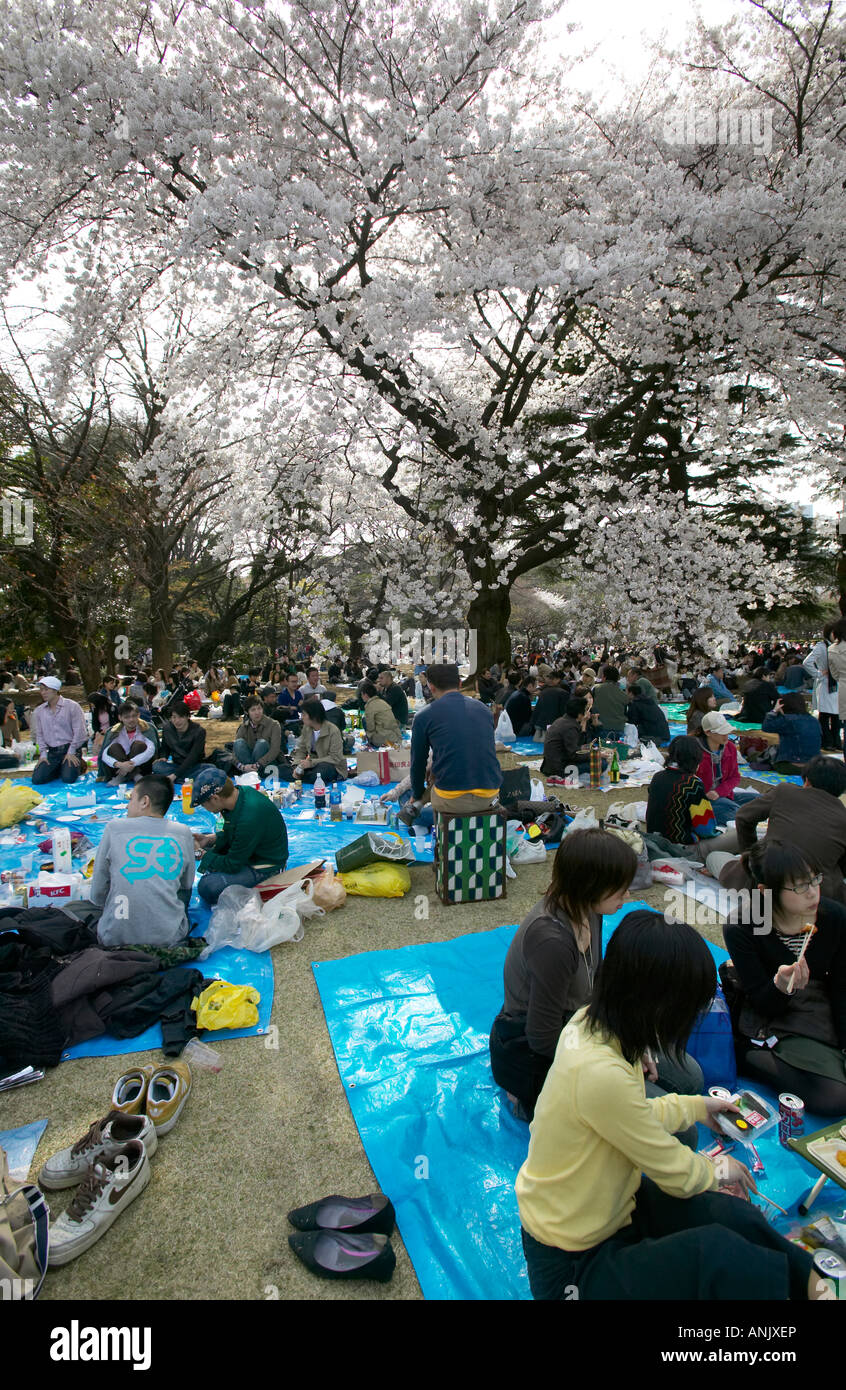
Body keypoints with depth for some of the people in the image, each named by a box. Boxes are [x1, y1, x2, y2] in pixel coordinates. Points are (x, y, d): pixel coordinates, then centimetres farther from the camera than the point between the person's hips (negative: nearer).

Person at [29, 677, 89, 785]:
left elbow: (79, 731, -7)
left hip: (70, 749, -4)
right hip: (52, 752, 4)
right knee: (37, 779, -12)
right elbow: (39, 734, 10)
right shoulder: (38, 711, 10)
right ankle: (59, 768, 15)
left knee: (68, 778, -21)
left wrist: (71, 752, -10)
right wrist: (43, 754, -2)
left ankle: (78, 765, 12)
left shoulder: (72, 706, -4)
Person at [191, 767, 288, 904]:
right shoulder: (239, 791, -9)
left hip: (265, 865, -9)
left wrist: (200, 853, -10)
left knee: (208, 888, -26)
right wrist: (209, 839, -3)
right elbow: (230, 833, 13)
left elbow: (232, 865, -22)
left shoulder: (249, 817, -35)